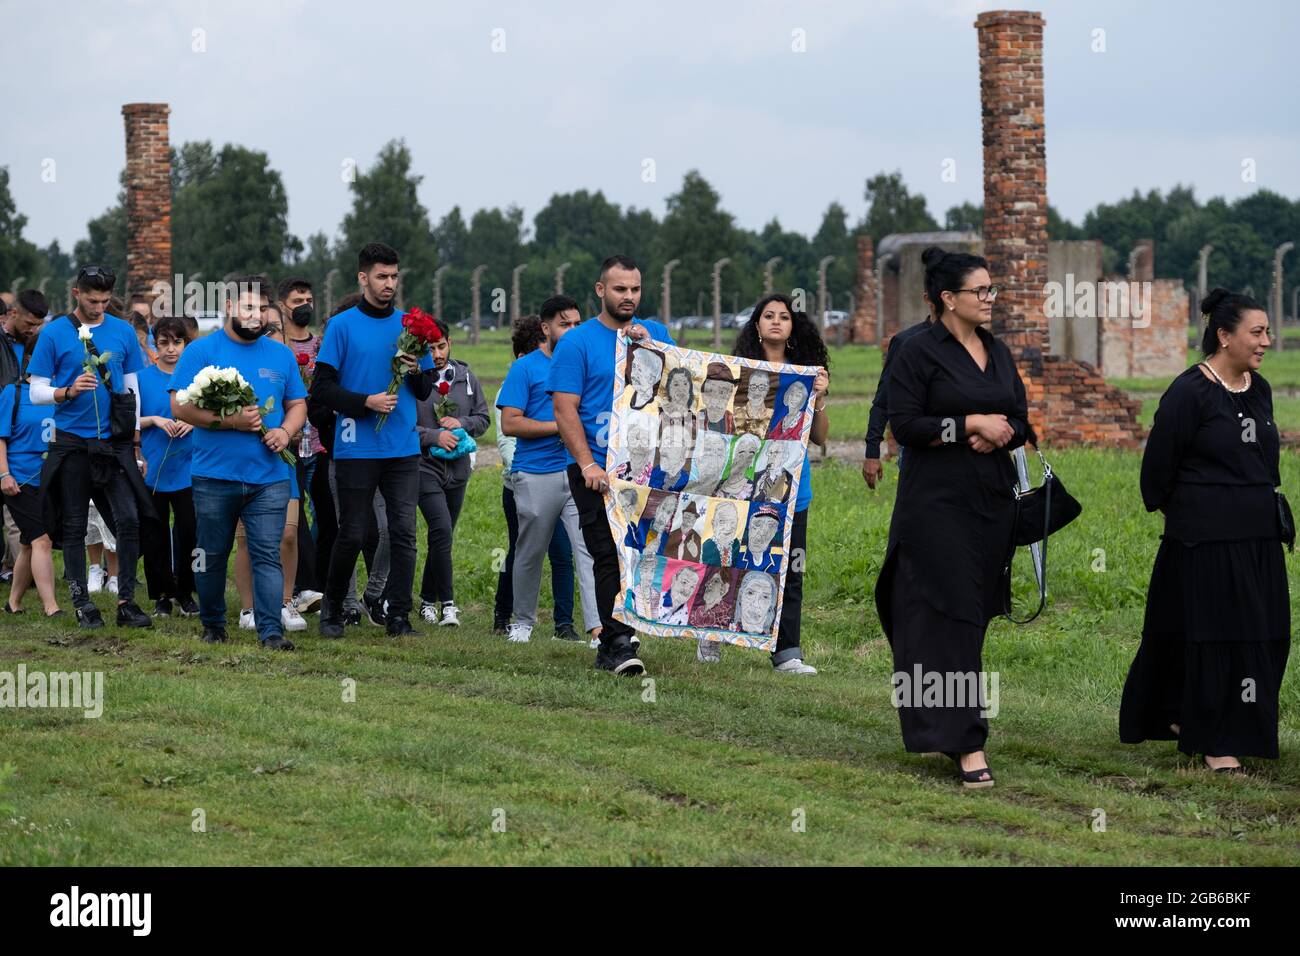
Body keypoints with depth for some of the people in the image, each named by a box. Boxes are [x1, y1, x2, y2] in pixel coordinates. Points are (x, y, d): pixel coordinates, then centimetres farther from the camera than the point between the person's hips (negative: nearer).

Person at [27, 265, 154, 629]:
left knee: (129, 520, -7)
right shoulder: (54, 333, -1)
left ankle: (126, 601, 1)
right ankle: (82, 604, 13)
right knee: (74, 527, 4)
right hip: (72, 442, -1)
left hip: (116, 441, 2)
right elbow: (37, 391, 0)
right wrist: (68, 392, -19)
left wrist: (135, 435, 10)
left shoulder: (123, 331, 7)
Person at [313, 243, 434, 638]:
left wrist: (416, 372, -8)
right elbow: (323, 386, -4)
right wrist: (366, 402, -15)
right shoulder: (342, 326, 1)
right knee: (352, 533, 2)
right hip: (356, 448, -3)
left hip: (403, 449, 3)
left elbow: (427, 391, 14)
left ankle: (398, 615, 0)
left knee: (404, 531, -4)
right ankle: (332, 609, 18)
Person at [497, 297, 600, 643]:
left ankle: (599, 626, -19)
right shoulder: (526, 368, 0)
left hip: (579, 471, 2)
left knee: (590, 548, -12)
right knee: (530, 553, 11)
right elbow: (510, 423, -8)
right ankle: (523, 621, 28)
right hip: (536, 475, -2)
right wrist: (558, 426, -13)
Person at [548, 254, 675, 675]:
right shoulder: (577, 342, -1)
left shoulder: (656, 334, 13)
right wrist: (587, 463, -17)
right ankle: (617, 644, -6)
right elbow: (565, 409, -7)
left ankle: (613, 642, 16)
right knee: (609, 556, -7)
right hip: (597, 470, -4)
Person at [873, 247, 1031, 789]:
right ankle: (965, 743, -13)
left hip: (992, 498, 7)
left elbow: (1022, 421, 13)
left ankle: (930, 719, 23)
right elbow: (904, 424, -13)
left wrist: (999, 434, -9)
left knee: (975, 613, 9)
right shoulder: (919, 353, -7)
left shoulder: (998, 353, 12)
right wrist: (972, 424, -16)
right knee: (950, 614, -10)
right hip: (938, 500, -7)